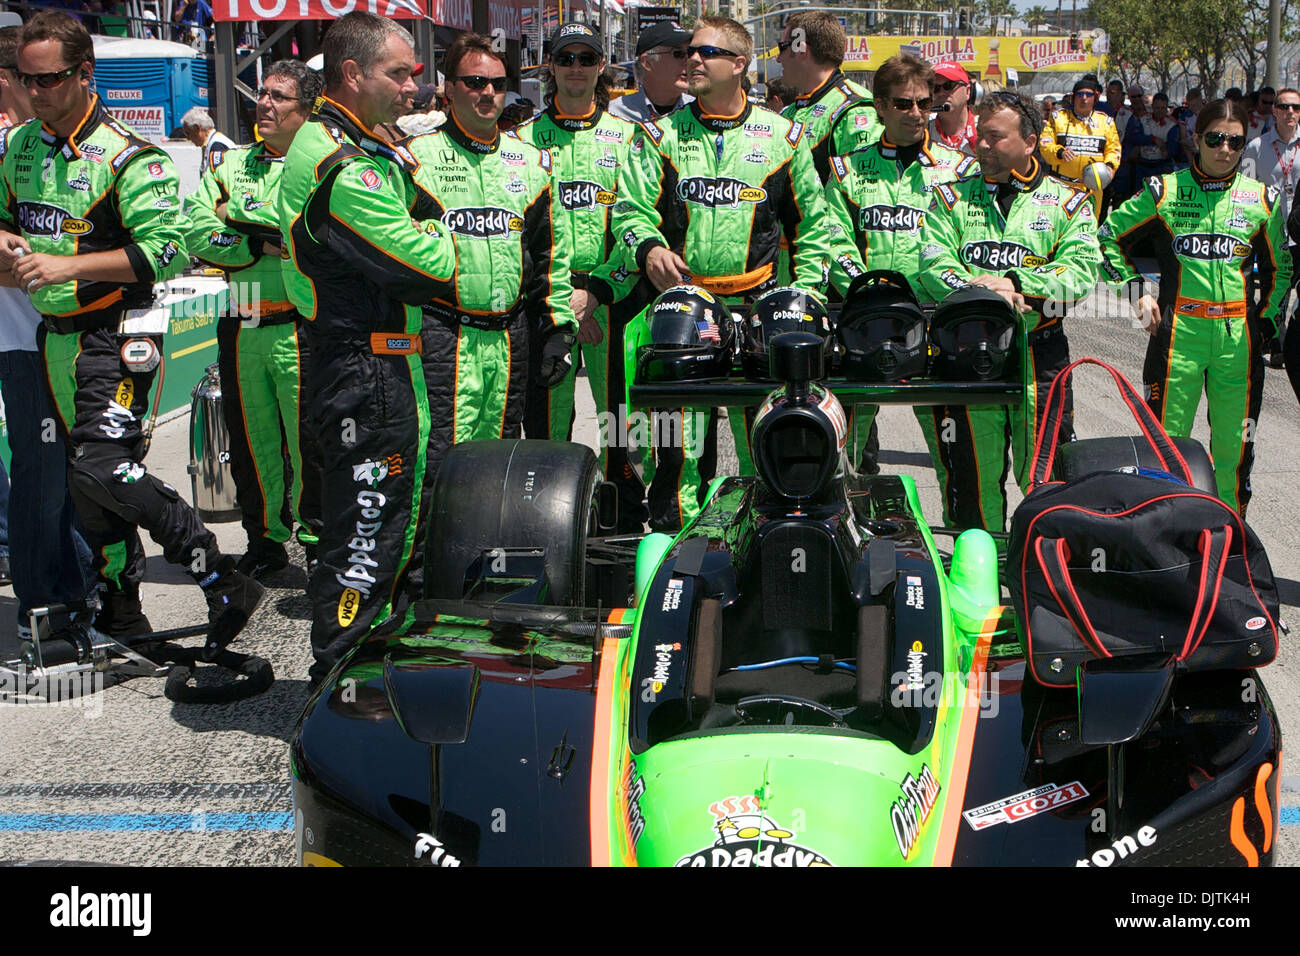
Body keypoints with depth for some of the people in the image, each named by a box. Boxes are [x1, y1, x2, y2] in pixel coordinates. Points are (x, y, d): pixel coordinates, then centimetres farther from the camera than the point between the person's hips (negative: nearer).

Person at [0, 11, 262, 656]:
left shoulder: (127, 157, -14)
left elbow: (168, 252, -21)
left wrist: (67, 264, -24)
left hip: (115, 332, -8)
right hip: (54, 333, 8)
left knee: (103, 469, -20)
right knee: (91, 480, 13)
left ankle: (223, 584, -10)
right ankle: (121, 615, 26)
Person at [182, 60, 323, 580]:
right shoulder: (230, 164, 14)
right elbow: (197, 234, 2)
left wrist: (238, 221, -10)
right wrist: (265, 244, -11)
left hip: (302, 328, -5)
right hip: (241, 330, 5)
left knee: (309, 439, -3)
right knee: (250, 438, 11)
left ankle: (319, 537, 11)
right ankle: (266, 538, 25)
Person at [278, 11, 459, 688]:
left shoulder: (337, 144, 15)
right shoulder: (344, 169, -21)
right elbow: (429, 268, -20)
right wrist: (441, 243, 1)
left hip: (377, 363, 11)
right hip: (369, 375, -11)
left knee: (383, 525, 19)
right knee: (364, 533, -5)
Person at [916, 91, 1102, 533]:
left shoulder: (1067, 202, 7)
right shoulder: (952, 198, 12)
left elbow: (1081, 272, -6)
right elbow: (933, 266, -1)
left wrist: (1016, 284, -18)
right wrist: (979, 290, -20)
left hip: (1040, 352, -1)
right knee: (971, 476, 5)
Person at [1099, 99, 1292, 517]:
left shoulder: (1262, 199, 9)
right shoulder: (1164, 190, 3)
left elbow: (1278, 268, 20)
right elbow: (1110, 238, 12)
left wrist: (1267, 323, 13)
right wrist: (1136, 290, 5)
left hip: (1238, 333, 2)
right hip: (1179, 329, -2)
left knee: (1234, 443, 5)